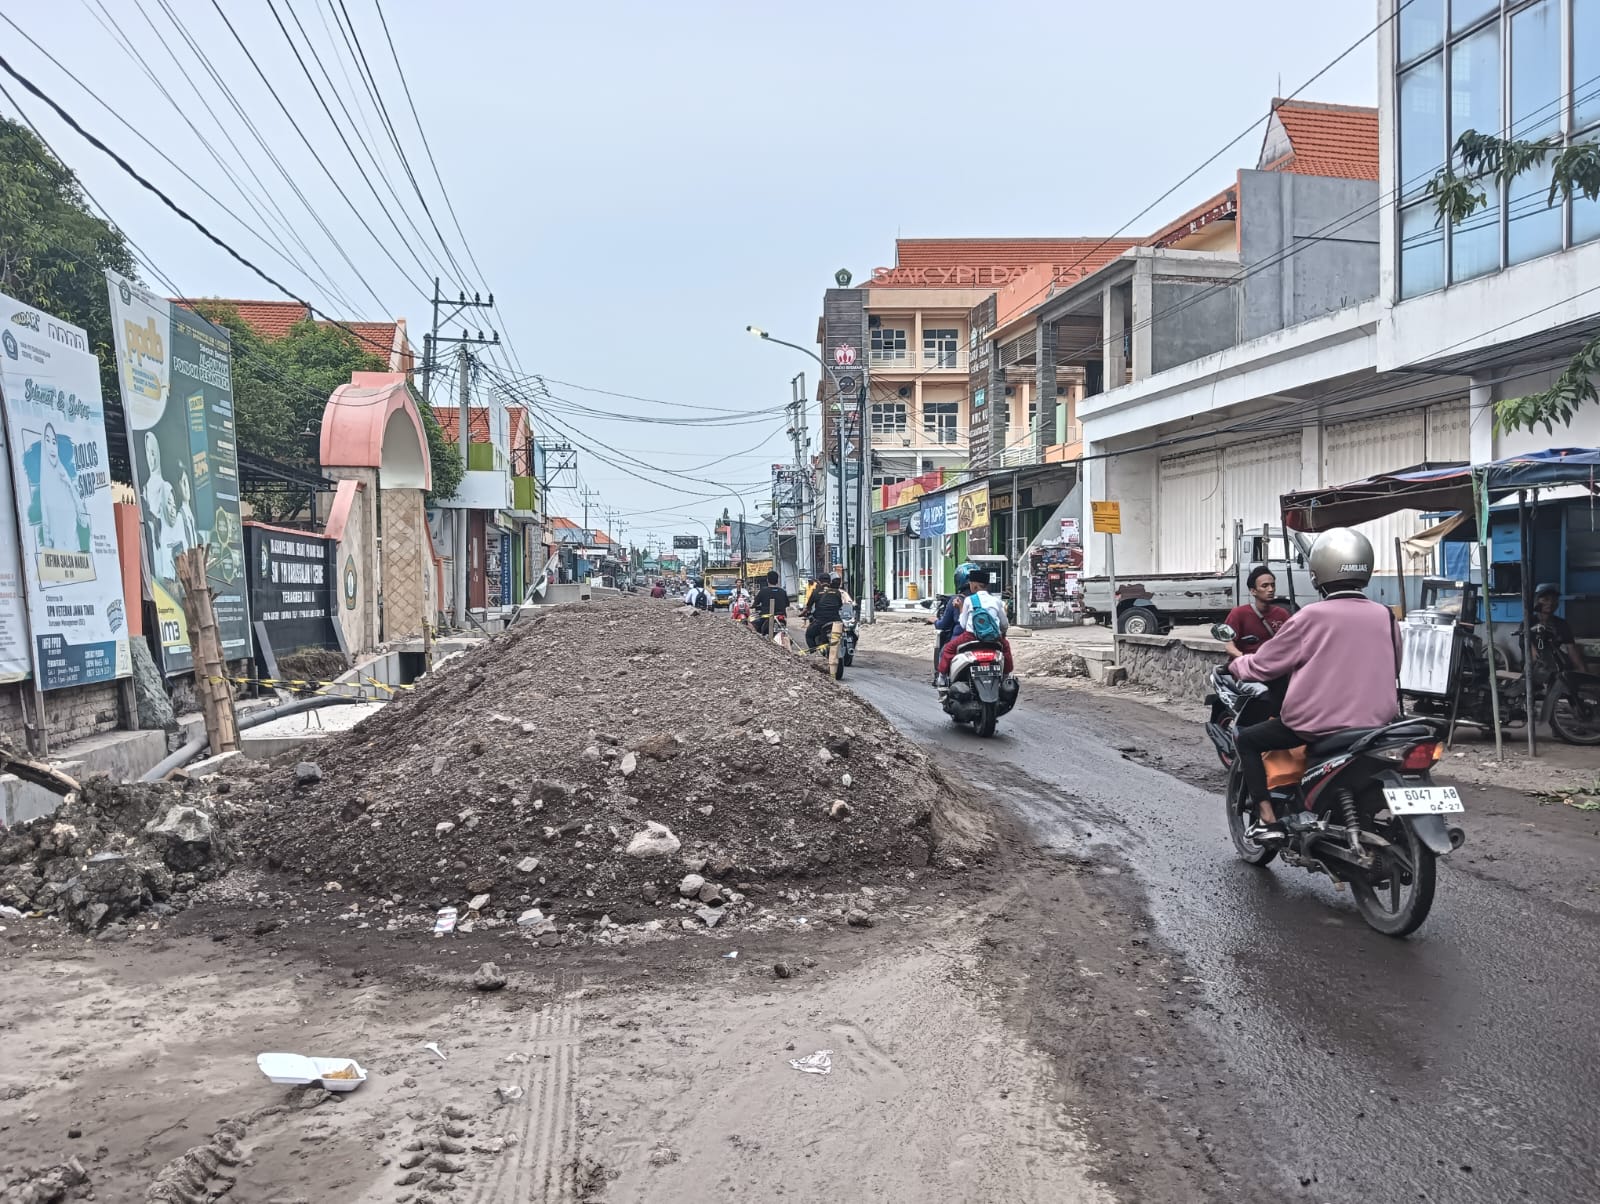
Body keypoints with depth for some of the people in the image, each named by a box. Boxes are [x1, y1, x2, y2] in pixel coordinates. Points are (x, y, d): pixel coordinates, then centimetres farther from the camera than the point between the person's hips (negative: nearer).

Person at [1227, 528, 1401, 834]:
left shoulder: (1310, 618, -13)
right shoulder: (1386, 617, 1)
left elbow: (1264, 665, -4)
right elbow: (1392, 669, 16)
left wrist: (1238, 663, 18)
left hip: (1318, 725, -5)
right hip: (1376, 723, 5)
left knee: (1246, 740, 13)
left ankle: (1269, 820, 2)